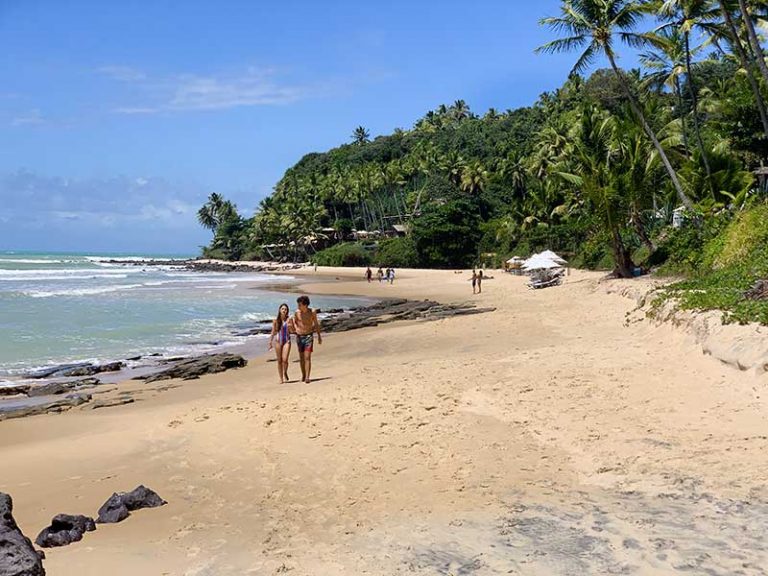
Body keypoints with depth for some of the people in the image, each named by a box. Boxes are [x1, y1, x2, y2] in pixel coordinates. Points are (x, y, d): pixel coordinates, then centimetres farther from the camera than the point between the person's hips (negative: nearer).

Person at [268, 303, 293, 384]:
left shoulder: (289, 319, -2)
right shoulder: (275, 320, 1)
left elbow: (292, 331, 1)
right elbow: (273, 332, 9)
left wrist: (290, 327, -19)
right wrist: (270, 342, 9)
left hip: (287, 341, -1)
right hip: (277, 341, 1)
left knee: (285, 360, -13)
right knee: (279, 361, 4)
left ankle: (285, 373, 15)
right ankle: (281, 378, 13)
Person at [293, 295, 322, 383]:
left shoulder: (312, 312, -6)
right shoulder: (297, 312, -3)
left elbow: (316, 324, 5)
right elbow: (294, 322, 12)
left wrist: (319, 336, 7)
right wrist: (296, 328, -10)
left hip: (309, 336, -2)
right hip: (299, 336, 3)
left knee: (307, 357, -12)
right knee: (301, 357, 10)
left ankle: (307, 377, -17)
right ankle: (303, 375, 25)